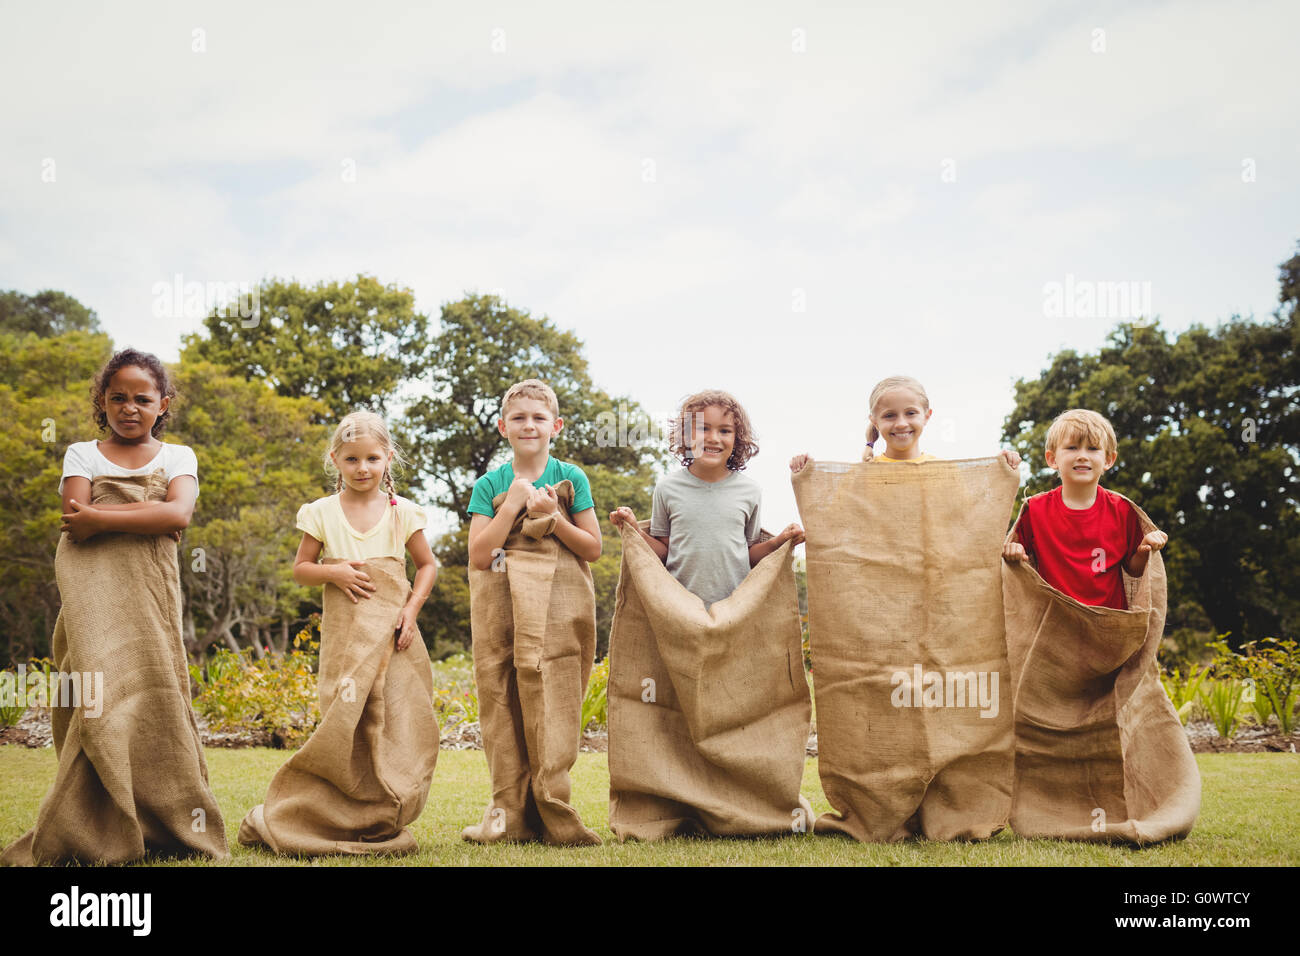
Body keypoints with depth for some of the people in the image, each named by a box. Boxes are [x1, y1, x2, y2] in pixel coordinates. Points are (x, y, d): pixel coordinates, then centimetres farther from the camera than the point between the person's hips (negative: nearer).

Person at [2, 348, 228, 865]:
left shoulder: (177, 456, 14)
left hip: (151, 595, 1)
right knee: (102, 703, -12)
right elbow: (78, 526, -4)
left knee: (153, 698, -7)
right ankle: (96, 836, -8)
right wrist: (147, 511, -5)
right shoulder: (83, 454, 12)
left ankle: (174, 830, -1)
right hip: (94, 595, -1)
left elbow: (179, 514, -7)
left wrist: (100, 516, -9)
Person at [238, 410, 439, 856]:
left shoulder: (403, 512, 5)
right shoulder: (322, 513, 4)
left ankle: (382, 821, 8)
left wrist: (411, 608, -2)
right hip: (345, 632, -1)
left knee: (399, 722, -3)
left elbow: (427, 564, 12)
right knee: (349, 722, -8)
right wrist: (334, 572, -11)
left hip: (393, 631, 1)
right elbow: (300, 568, 8)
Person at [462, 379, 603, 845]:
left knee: (550, 702, -8)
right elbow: (479, 555, -1)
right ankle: (508, 810, 5)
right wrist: (512, 504, -8)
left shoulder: (571, 479, 7)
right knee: (503, 702, -1)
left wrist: (552, 517, -9)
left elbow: (593, 548, 5)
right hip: (501, 607, 1)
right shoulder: (489, 485, 8)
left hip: (558, 606, -1)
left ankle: (549, 810, -3)